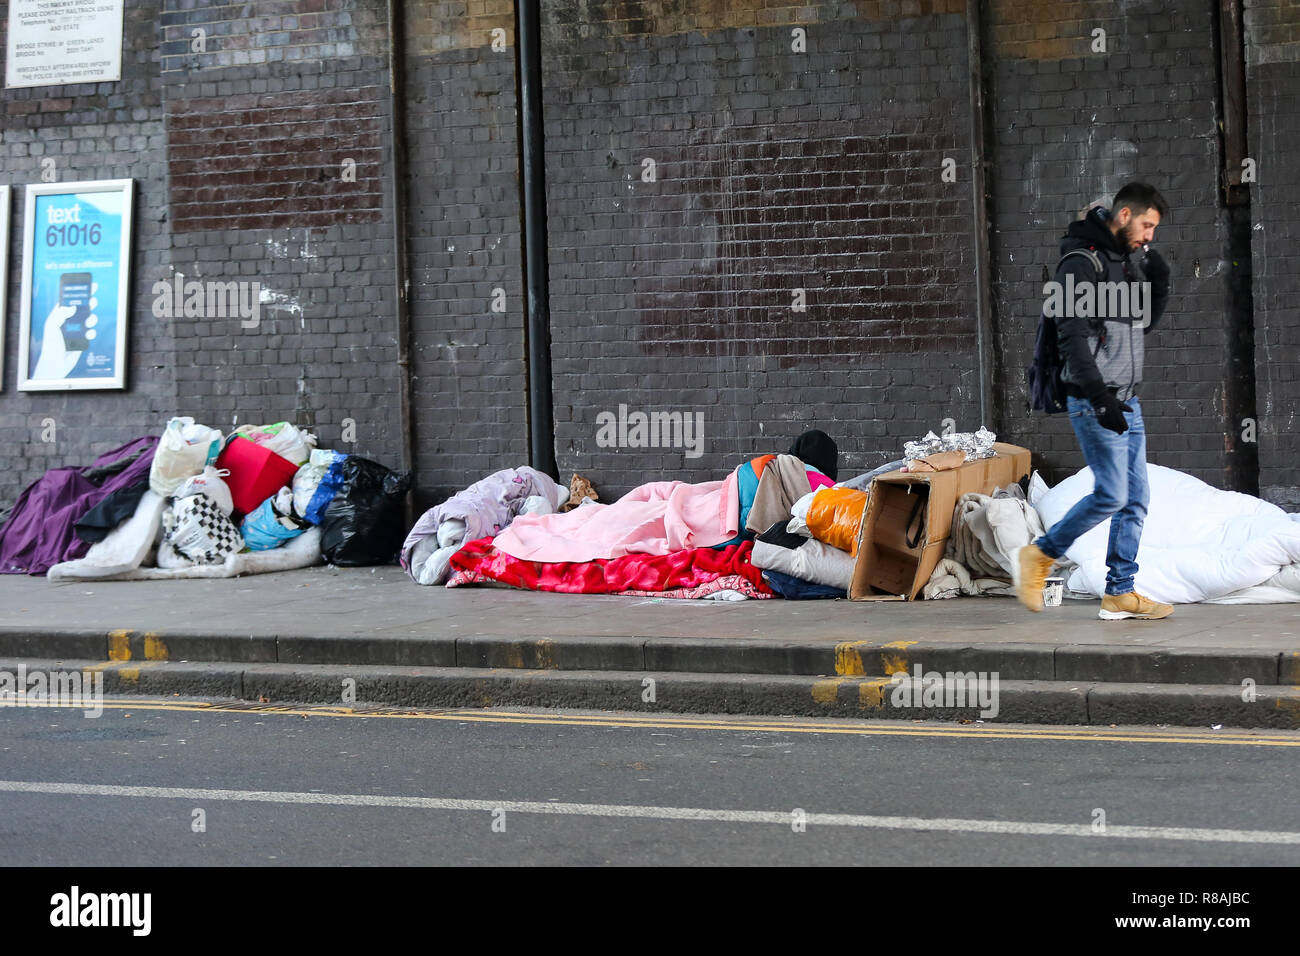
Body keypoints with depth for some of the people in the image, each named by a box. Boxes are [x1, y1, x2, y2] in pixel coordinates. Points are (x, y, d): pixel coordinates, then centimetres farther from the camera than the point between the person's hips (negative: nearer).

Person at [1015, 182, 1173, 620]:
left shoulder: (1130, 260, 14)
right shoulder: (1081, 263, -13)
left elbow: (1144, 322, 23)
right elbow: (1073, 337, -20)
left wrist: (1158, 281, 6)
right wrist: (1100, 397, -26)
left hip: (1127, 401, 9)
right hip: (1094, 401, -9)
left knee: (1136, 498, 6)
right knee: (1112, 494, -11)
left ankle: (1120, 593, 11)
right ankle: (1038, 555, 6)